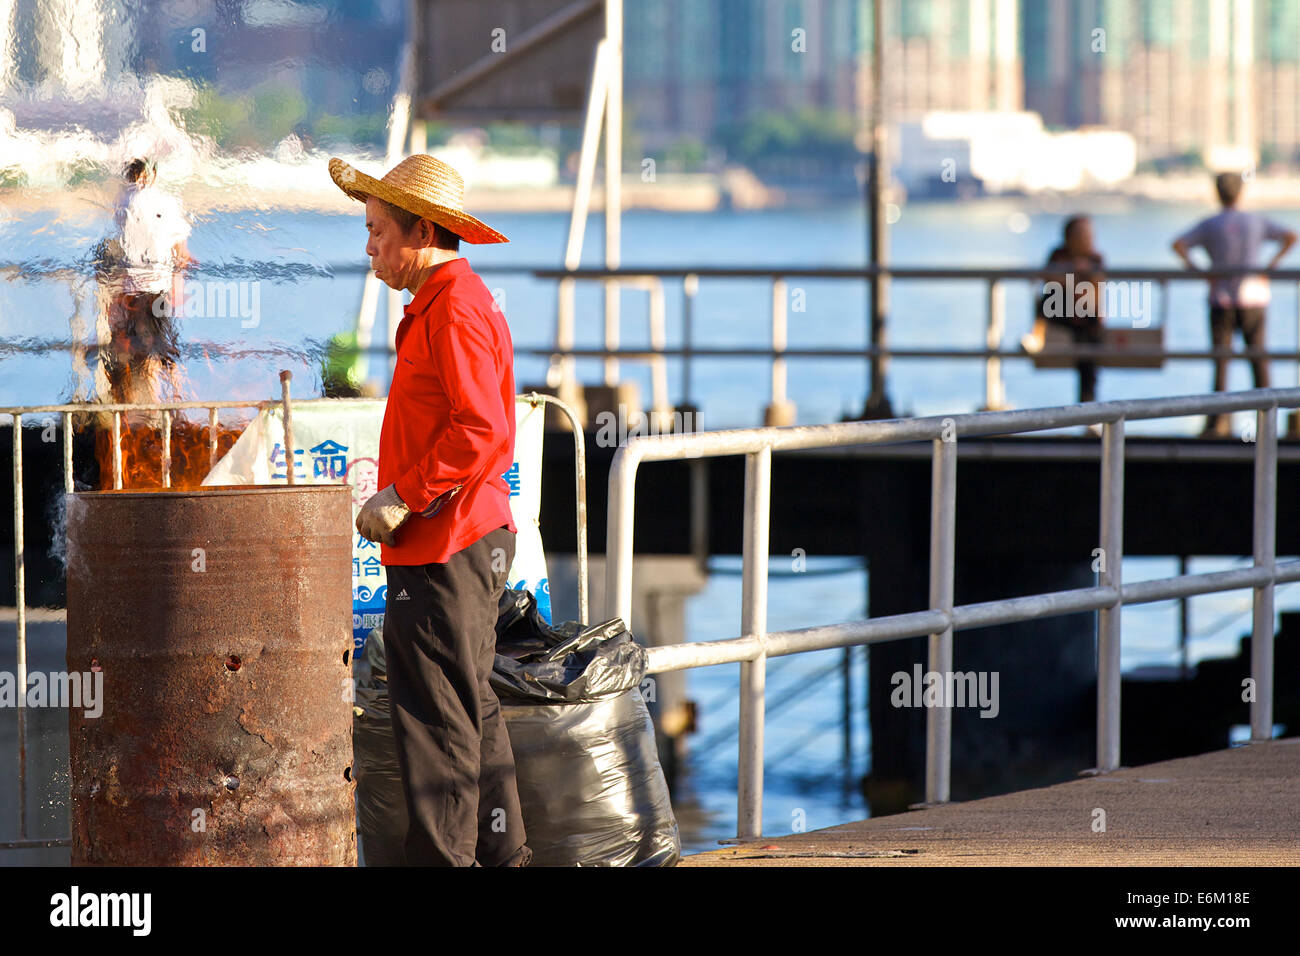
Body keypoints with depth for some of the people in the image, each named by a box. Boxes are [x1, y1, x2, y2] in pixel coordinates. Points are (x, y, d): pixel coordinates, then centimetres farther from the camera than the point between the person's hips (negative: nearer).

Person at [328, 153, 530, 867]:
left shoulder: (455, 309, -15)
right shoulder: (441, 306, 18)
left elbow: (479, 431, -25)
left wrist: (401, 497, -19)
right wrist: (401, 497, 17)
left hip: (445, 548, -11)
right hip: (464, 541, 11)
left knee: (437, 716, -8)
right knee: (473, 714, 16)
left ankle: (442, 857, -7)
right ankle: (501, 854, 21)